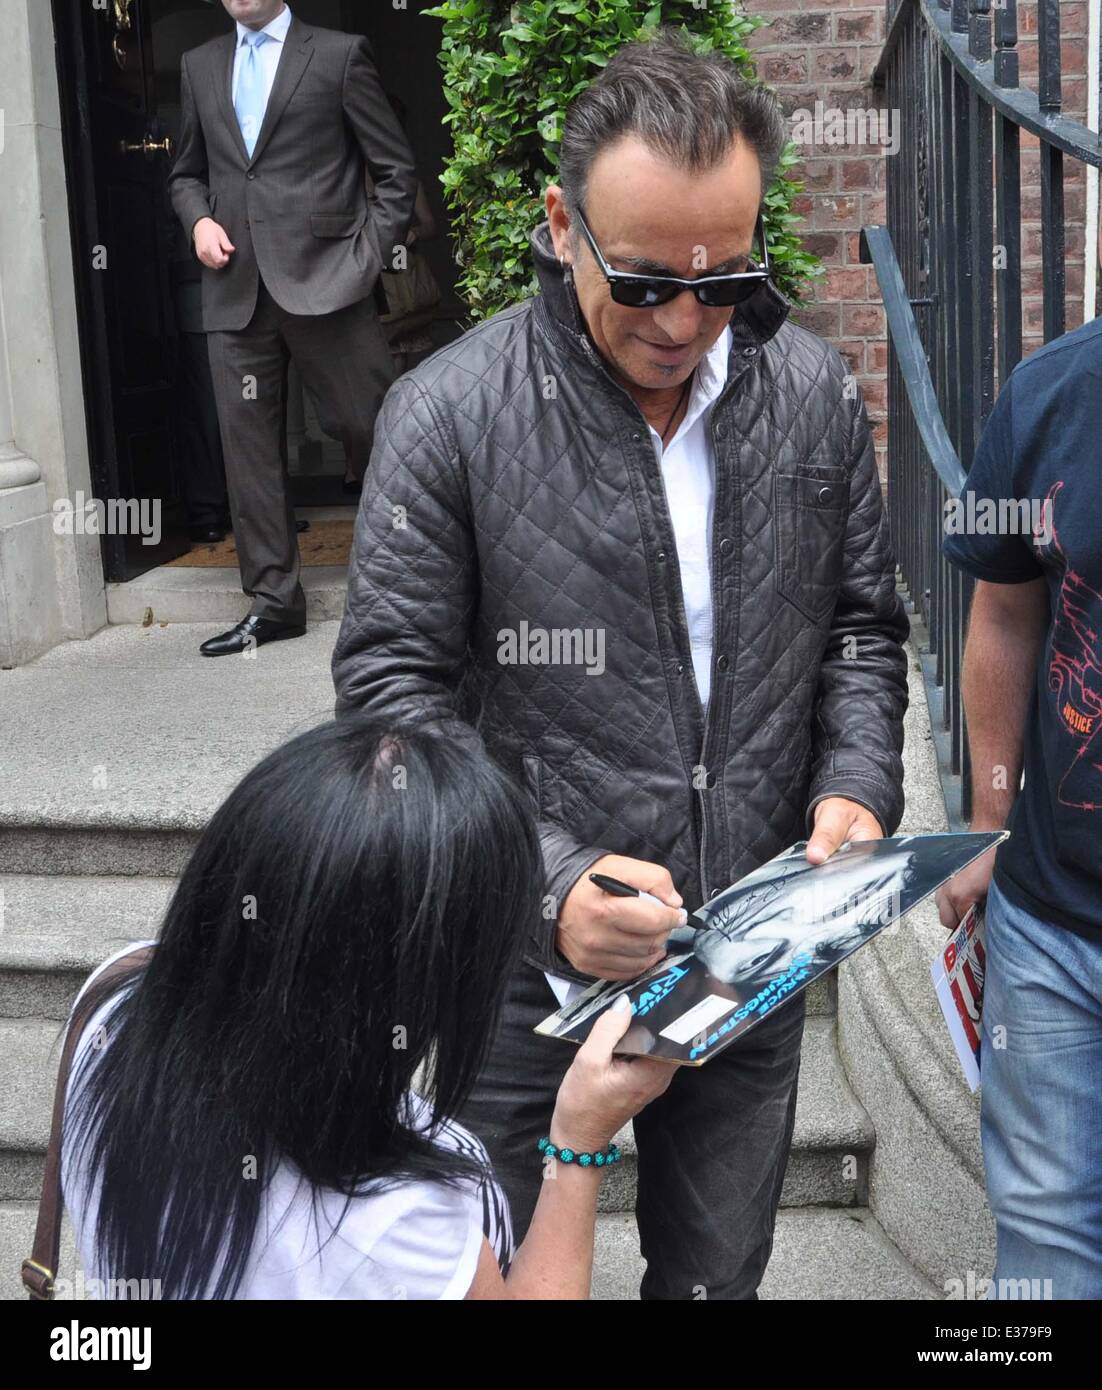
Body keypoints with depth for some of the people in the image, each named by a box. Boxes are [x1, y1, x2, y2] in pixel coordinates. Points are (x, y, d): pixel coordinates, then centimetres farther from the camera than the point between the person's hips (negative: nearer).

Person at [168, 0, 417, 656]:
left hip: (323, 281, -4)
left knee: (379, 430, -4)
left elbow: (397, 171, 3)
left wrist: (368, 255, -7)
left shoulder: (338, 54, 4)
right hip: (236, 290, 5)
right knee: (249, 448, 3)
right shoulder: (200, 66, 18)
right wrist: (198, 218, 5)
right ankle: (274, 601, 11)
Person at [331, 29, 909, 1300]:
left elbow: (860, 624, 9)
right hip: (529, 972, -3)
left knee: (720, 1272, 23)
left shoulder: (813, 393, -2)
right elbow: (394, 687, -12)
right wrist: (548, 882, -23)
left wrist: (858, 785, -9)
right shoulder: (449, 415, -14)